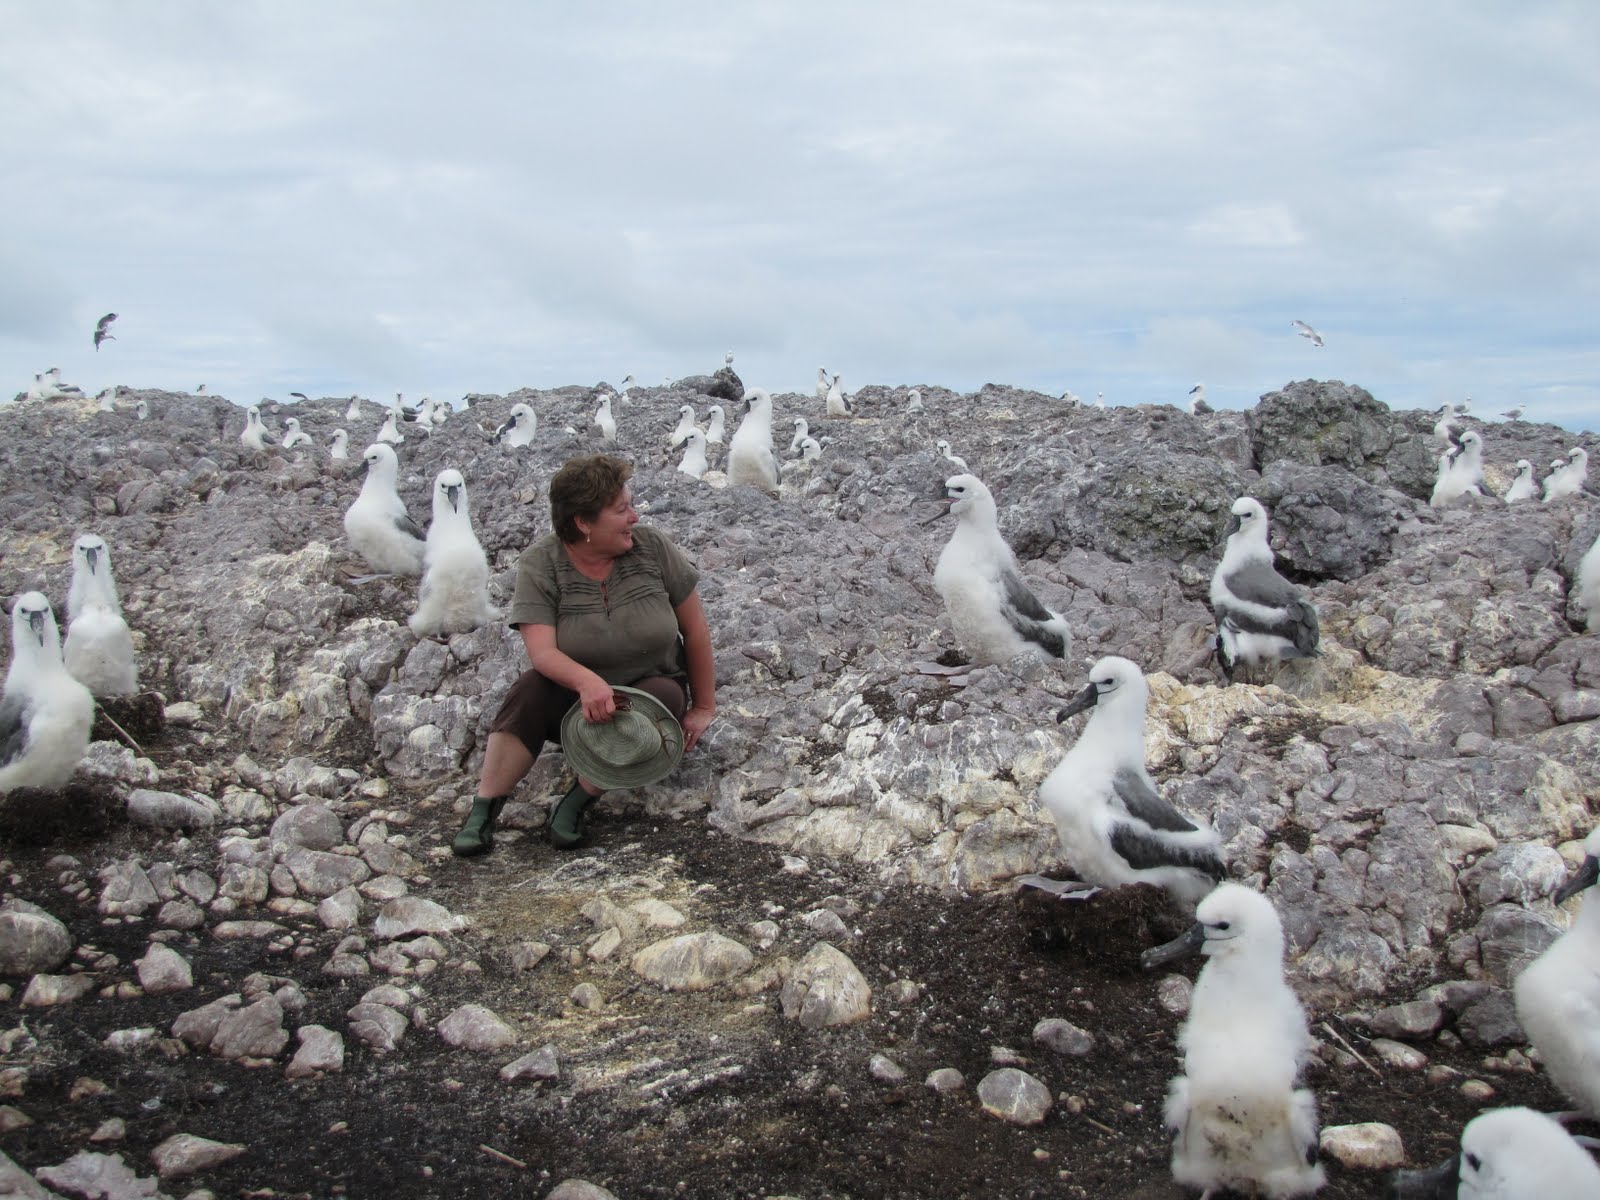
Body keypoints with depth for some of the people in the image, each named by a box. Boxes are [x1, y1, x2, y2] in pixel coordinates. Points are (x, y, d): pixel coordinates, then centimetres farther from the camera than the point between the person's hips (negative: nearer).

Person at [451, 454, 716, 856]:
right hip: (574, 701, 0)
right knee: (531, 690, -30)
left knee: (664, 697, -33)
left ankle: (574, 805, -24)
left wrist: (703, 708, 1)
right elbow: (542, 652, -24)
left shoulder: (652, 546, -10)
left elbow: (695, 629, -2)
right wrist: (586, 681, -45)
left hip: (654, 686, 1)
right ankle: (483, 811, -23)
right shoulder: (540, 564, -13)